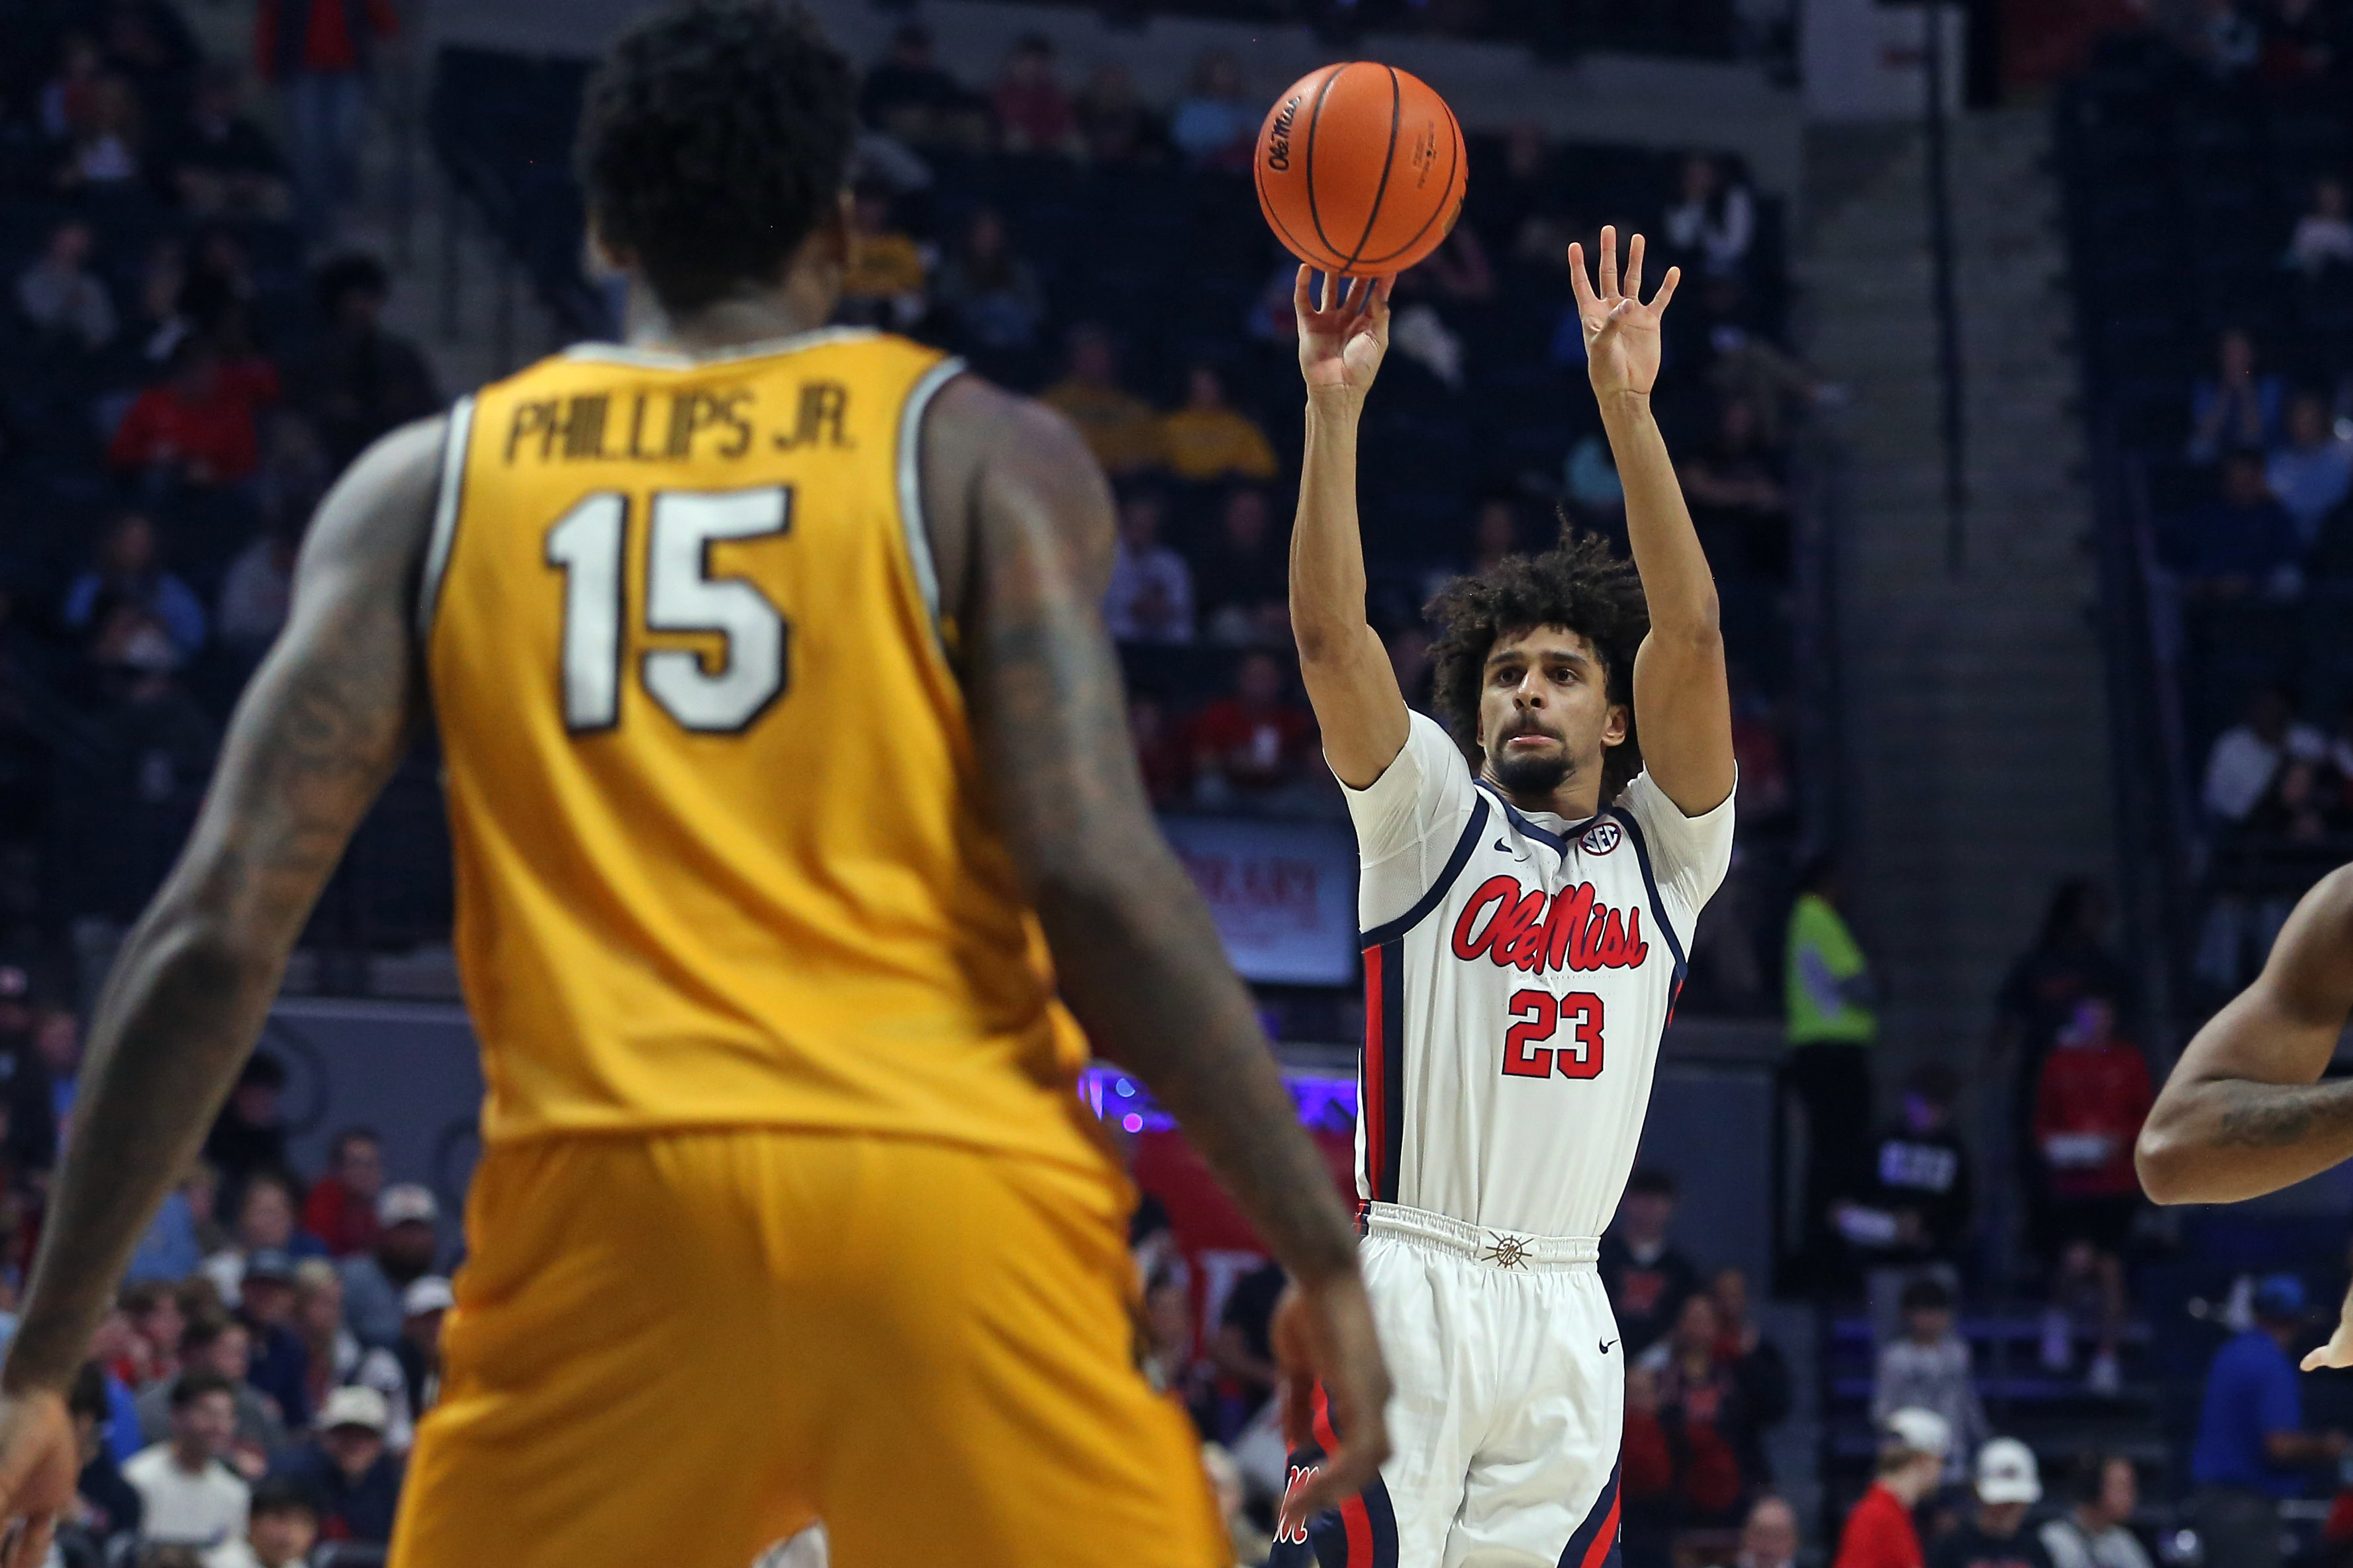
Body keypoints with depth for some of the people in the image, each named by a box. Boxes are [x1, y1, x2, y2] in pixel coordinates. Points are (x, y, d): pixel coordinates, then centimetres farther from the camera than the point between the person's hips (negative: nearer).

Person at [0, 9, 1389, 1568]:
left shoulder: (431, 484, 14)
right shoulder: (981, 453, 9)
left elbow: (216, 932, 7)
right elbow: (1095, 881, -5)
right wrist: (1327, 1258, 0)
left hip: (610, 1204, 2)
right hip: (950, 1200, -1)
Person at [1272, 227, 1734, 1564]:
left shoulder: (1663, 846, 13)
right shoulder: (1433, 817, 10)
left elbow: (1689, 634, -1)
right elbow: (1331, 635, -4)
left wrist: (1630, 409, -11)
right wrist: (1336, 405, -15)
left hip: (1567, 1315, 3)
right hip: (1406, 1289, -2)